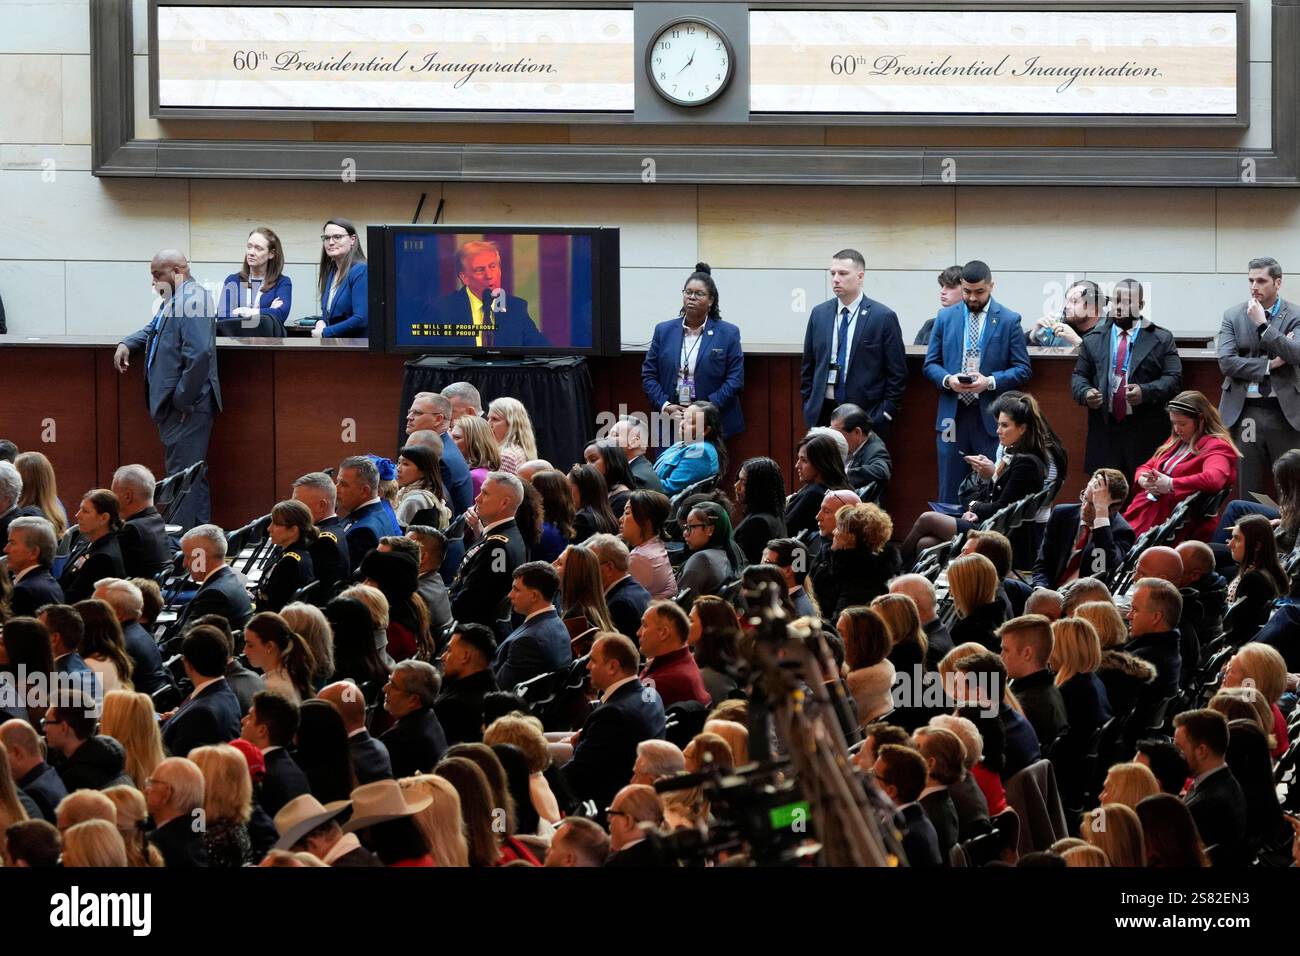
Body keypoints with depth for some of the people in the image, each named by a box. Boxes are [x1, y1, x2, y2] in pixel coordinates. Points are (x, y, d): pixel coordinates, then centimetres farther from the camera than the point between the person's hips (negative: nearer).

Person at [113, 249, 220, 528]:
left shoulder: (193, 299, -17)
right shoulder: (174, 300, 15)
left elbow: (199, 354, -27)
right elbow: (152, 330, 33)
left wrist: (182, 400, -21)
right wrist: (127, 344, 13)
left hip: (186, 410, -11)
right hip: (174, 405, 11)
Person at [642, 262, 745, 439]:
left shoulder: (728, 334, 2)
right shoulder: (663, 331, 10)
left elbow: (735, 379, -2)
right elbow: (648, 375, 9)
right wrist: (665, 406, -6)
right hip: (670, 419, 2)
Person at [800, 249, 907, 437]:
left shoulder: (884, 317, -4)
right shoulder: (819, 314, 9)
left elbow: (897, 373, -3)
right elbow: (808, 366, 16)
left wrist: (885, 414, -7)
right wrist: (808, 404, 8)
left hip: (866, 415, -4)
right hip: (822, 413, 4)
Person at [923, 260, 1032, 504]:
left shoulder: (1009, 321, 1)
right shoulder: (945, 317, 8)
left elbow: (1022, 369, 0)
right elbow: (930, 364, 10)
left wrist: (990, 382, -16)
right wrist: (948, 380, -11)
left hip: (991, 417, -2)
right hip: (953, 414, 2)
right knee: (949, 492, 3)